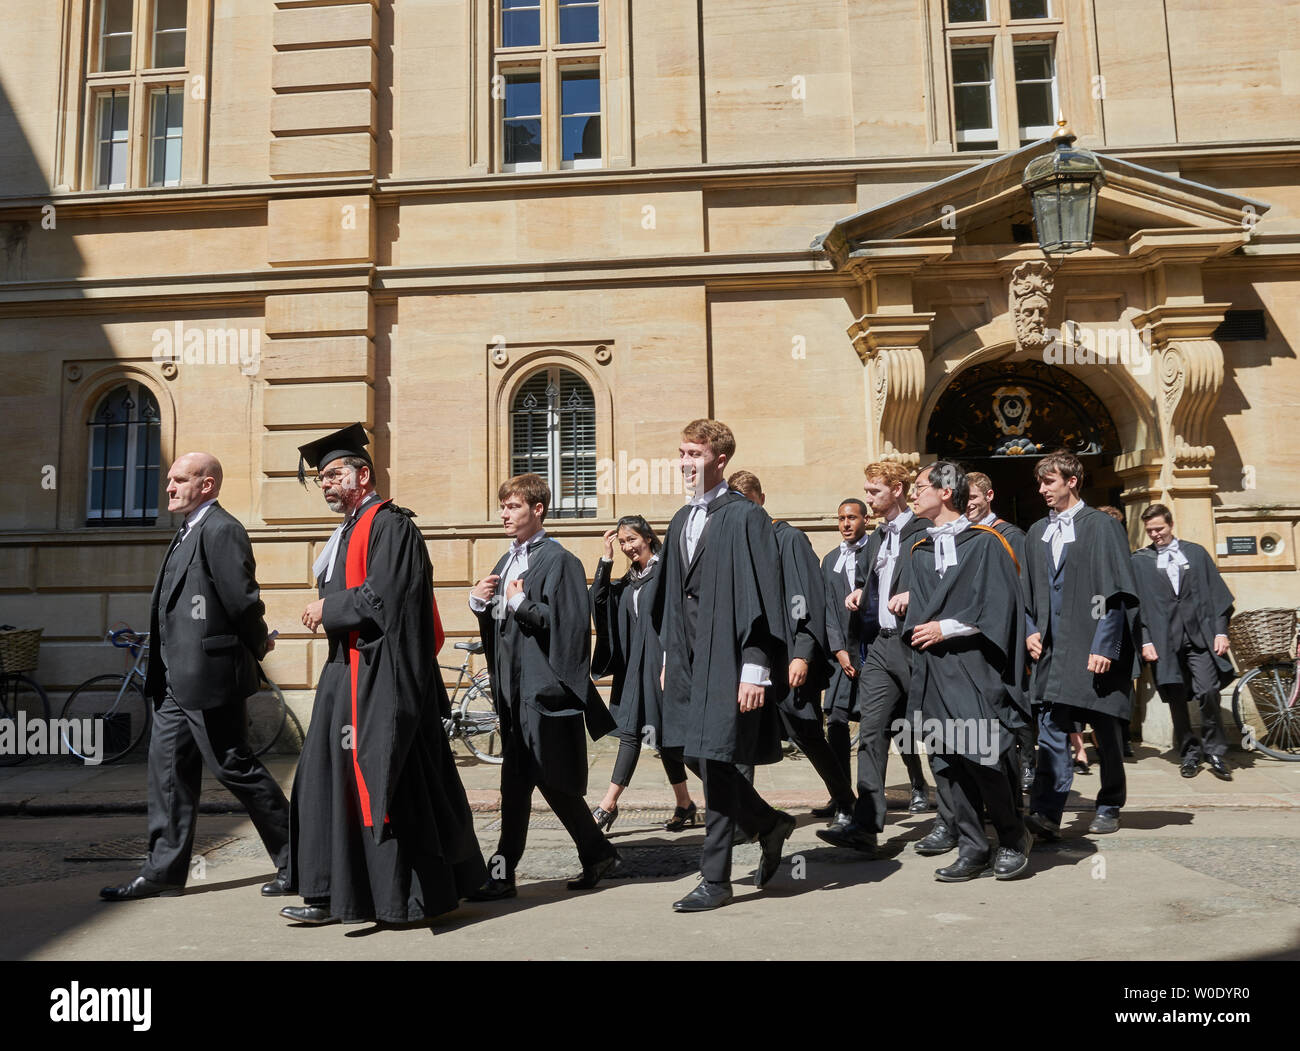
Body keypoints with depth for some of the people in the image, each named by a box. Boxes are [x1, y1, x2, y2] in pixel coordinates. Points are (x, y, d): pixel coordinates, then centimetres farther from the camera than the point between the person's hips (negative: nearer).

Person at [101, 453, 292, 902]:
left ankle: (295, 861, 12)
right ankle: (163, 871, 20)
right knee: (168, 767, 11)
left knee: (234, 767, -1)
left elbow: (243, 599, -19)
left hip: (208, 674, -10)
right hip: (175, 678, 10)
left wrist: (257, 647, -4)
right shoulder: (188, 531, 17)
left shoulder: (221, 530, -15)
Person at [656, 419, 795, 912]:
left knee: (715, 761, -3)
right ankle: (769, 825, 34)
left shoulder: (745, 517, -10)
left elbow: (761, 596, -14)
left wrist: (755, 671, -19)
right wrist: (669, 657, 17)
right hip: (689, 657, 8)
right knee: (696, 756, 12)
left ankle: (715, 880, 10)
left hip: (728, 657, -8)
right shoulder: (681, 521, 14)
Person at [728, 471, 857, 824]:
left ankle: (846, 804, 20)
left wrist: (803, 654, -17)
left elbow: (808, 597, -9)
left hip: (786, 660, -5)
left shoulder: (788, 538, -3)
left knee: (807, 735, 1)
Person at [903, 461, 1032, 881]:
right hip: (934, 670, 6)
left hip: (975, 668, -6)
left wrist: (945, 628, -10)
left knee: (984, 755, -11)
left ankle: (1013, 838, 11)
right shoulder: (920, 551, 17)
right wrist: (921, 632, -1)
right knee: (949, 759, 3)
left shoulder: (985, 542, -1)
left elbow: (996, 605, -8)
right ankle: (972, 849, 11)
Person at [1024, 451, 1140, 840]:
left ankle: (1109, 807, 24)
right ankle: (1047, 814, -9)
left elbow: (1116, 593, -9)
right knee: (1051, 733, -5)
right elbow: (1028, 593, 19)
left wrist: (1105, 646, -15)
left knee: (1106, 732, 8)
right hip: (1051, 649, 4)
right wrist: (1031, 631, 3)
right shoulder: (1037, 533, 13)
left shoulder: (1101, 526, -4)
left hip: (1094, 649, -4)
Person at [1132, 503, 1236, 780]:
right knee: (1177, 701, 3)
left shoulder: (1196, 553, 11)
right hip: (1165, 640, 0)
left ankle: (1214, 752, 6)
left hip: (1200, 635, 0)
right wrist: (1145, 641, -5)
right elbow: (1136, 605, 4)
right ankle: (1190, 755, 16)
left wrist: (1221, 632, 0)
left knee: (1208, 693, -11)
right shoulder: (1139, 561, 7)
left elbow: (1217, 594, 9)